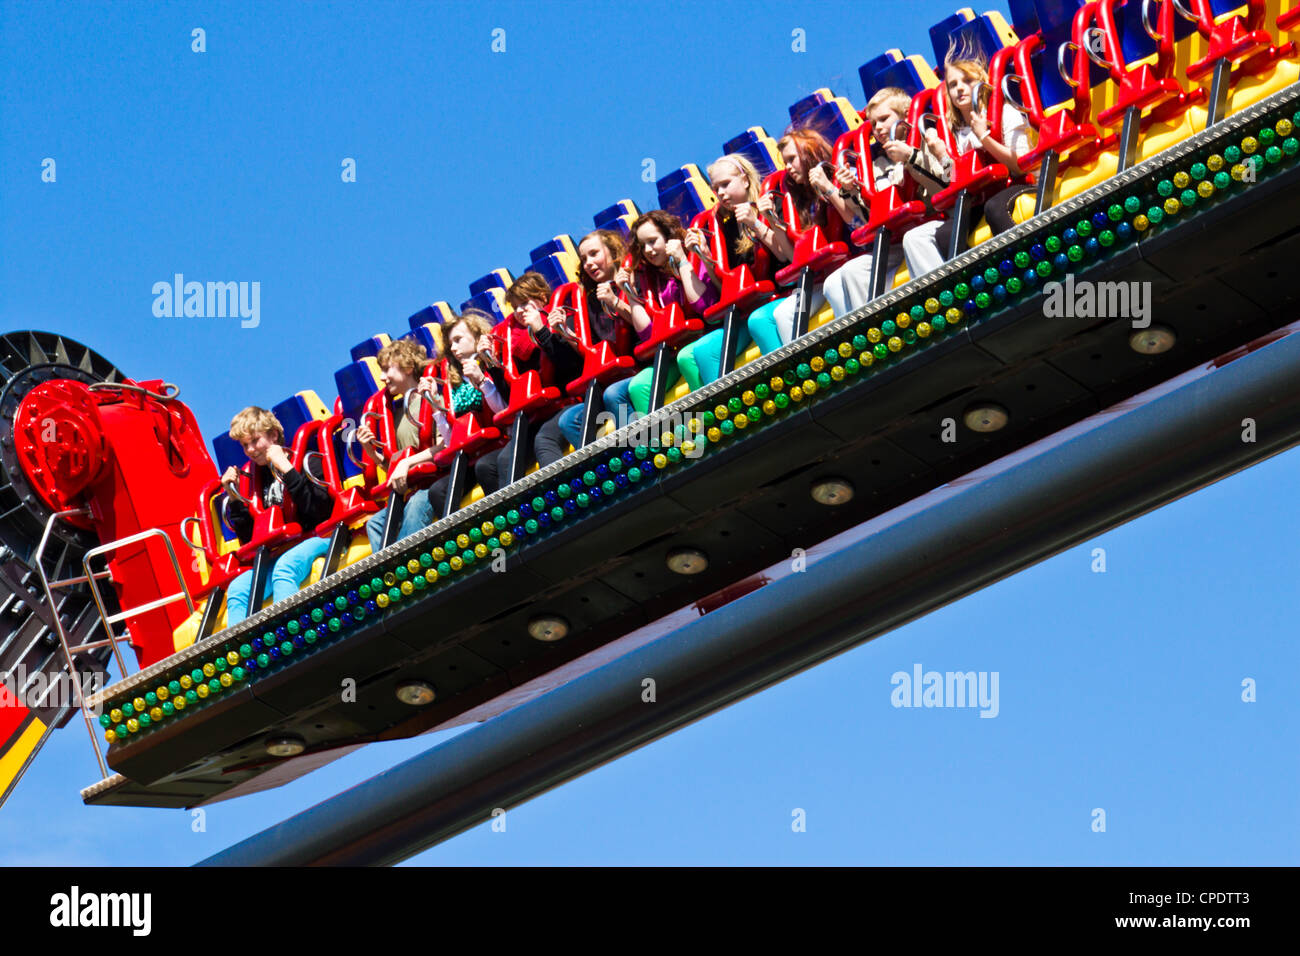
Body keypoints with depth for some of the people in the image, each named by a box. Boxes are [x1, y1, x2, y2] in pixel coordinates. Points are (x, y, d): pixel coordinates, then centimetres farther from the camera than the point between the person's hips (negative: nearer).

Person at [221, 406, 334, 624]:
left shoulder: (306, 462, 4)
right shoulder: (256, 475, 20)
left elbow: (319, 510, -15)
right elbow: (248, 538, 19)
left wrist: (286, 469, -14)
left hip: (317, 540, -6)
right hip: (277, 553, 6)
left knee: (284, 567, -38)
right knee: (237, 589, -21)